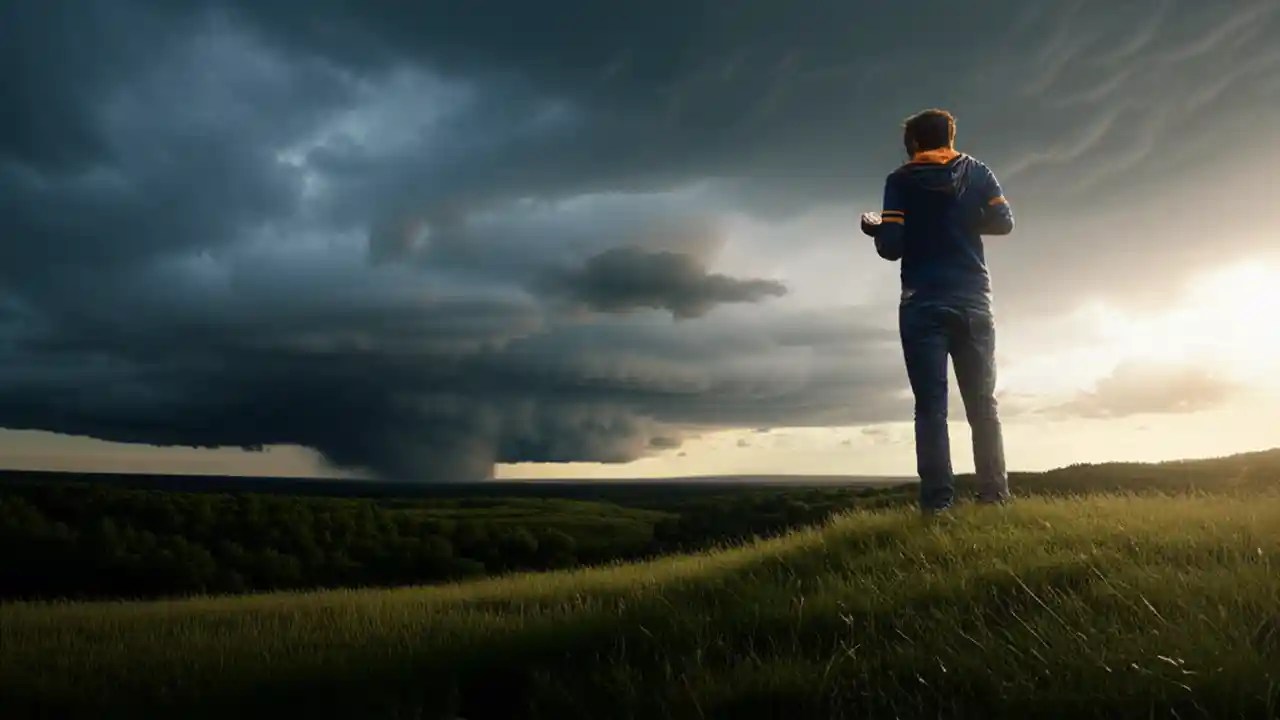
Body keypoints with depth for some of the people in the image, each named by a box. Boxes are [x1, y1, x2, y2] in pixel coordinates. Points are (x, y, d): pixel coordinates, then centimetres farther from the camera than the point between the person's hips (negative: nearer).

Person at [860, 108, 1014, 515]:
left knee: (931, 407, -4)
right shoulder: (978, 173, 9)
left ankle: (938, 500, -10)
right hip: (973, 301, 3)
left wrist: (876, 228, 14)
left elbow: (892, 246, -7)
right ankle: (995, 494, 5)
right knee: (983, 403, 8)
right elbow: (1003, 222, 8)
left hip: (923, 304, -2)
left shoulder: (901, 181, 0)